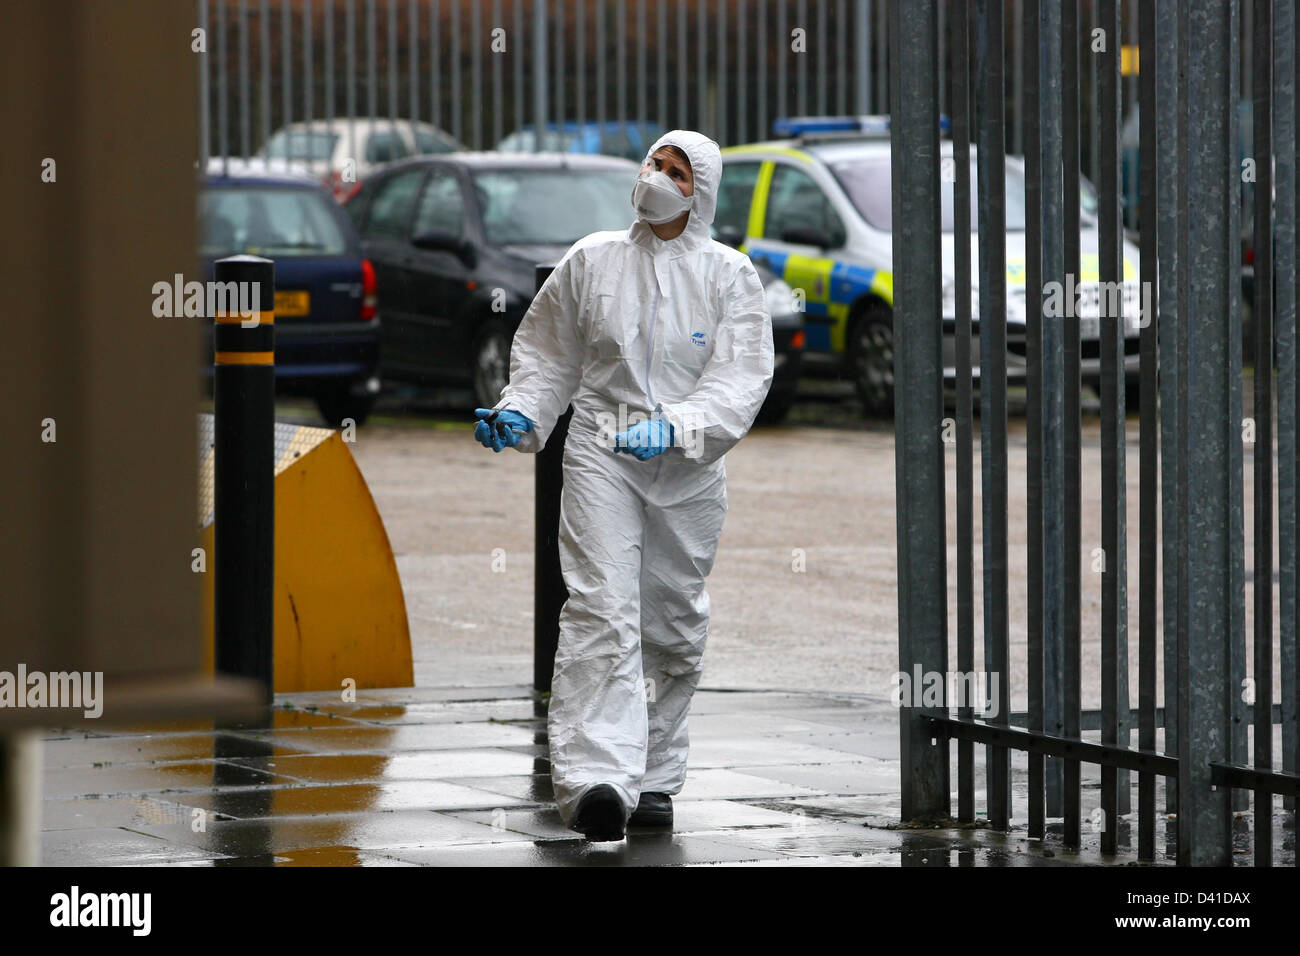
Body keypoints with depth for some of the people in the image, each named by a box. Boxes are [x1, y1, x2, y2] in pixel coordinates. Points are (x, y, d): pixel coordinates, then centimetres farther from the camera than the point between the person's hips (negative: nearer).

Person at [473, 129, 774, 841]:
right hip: (601, 455, -1)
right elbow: (547, 352, 16)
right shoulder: (592, 261, 5)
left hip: (689, 468, 1)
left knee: (673, 624, 9)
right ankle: (594, 778, -29)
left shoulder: (728, 275, 2)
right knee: (602, 610, -17)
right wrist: (520, 411, -1)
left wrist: (674, 428, -23)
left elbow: (741, 377, -8)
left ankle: (653, 780, 23)